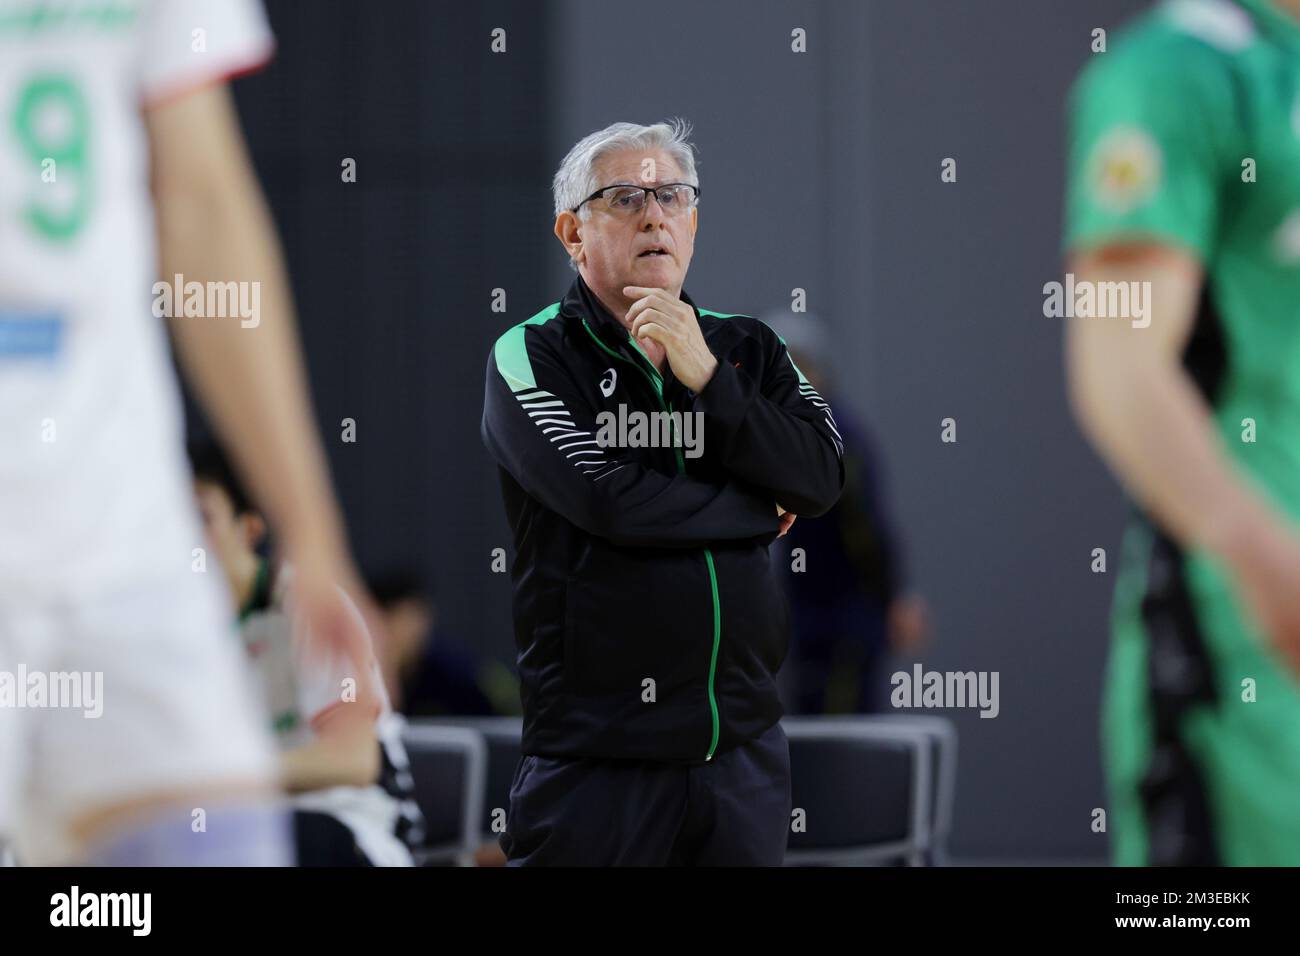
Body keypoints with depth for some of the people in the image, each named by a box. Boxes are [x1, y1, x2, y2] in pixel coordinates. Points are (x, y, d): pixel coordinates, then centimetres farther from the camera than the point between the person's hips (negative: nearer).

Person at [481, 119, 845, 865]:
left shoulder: (746, 349, 13)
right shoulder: (531, 356, -2)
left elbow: (822, 476, -3)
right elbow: (613, 500, -16)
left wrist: (708, 381, -12)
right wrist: (760, 510, -3)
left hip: (744, 745, 4)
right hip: (597, 753, -4)